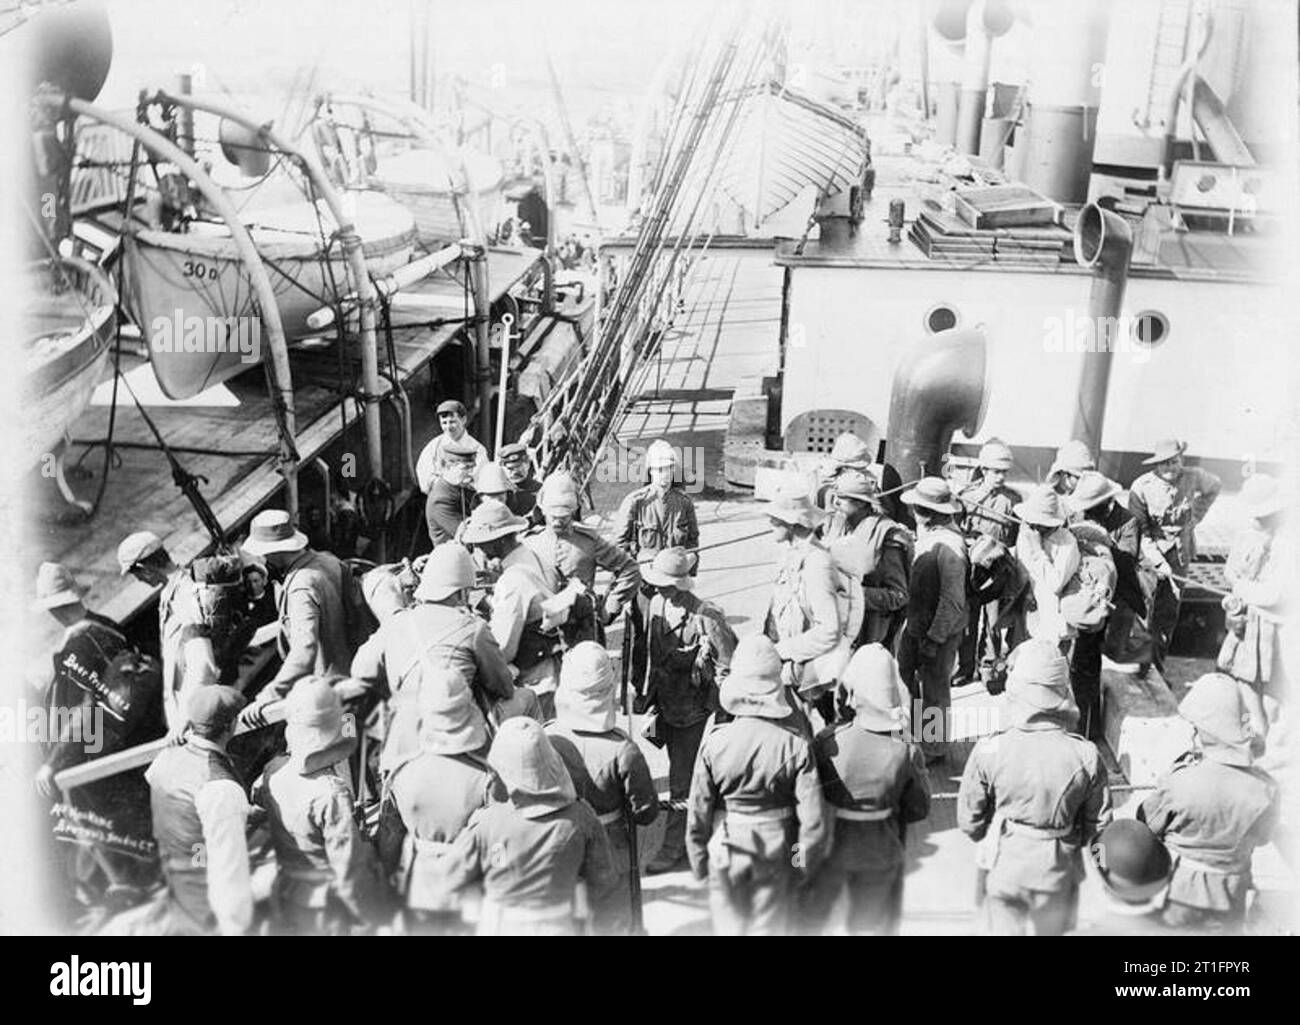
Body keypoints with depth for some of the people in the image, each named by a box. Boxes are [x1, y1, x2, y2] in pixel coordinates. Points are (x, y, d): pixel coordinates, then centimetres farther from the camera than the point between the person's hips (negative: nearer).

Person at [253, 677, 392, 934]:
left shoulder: (273, 771, -11)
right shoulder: (332, 794, -30)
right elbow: (350, 873, -26)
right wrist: (379, 918, -12)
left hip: (283, 902, 6)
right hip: (323, 910, -6)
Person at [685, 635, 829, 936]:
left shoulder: (715, 741, -17)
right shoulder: (796, 742, -17)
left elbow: (698, 812, -9)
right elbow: (813, 817, -14)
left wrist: (698, 861, 5)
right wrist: (804, 865, 2)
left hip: (726, 855, 0)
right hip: (777, 856, 0)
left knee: (728, 926, 18)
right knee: (769, 927, 18)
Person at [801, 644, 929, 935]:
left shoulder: (829, 741, -25)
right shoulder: (906, 751, -22)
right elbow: (919, 808, -9)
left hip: (830, 846, -1)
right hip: (880, 851, 1)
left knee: (811, 915, 24)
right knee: (872, 924, 23)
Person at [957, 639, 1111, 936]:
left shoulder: (989, 751, -22)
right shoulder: (1086, 756, -19)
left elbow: (969, 820, -11)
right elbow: (1099, 823, -6)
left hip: (1003, 868, -2)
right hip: (1057, 871, 2)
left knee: (1005, 929, 19)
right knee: (1051, 930, 27)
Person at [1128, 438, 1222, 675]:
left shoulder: (1194, 477, -9)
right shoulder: (1141, 487, -17)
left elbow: (1215, 486, 16)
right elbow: (1140, 531, -13)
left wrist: (1196, 517, 11)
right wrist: (1158, 562, -20)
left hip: (1179, 550, 3)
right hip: (1148, 549, -3)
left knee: (1169, 612, 5)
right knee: (1144, 605, -11)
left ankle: (1158, 663, 15)